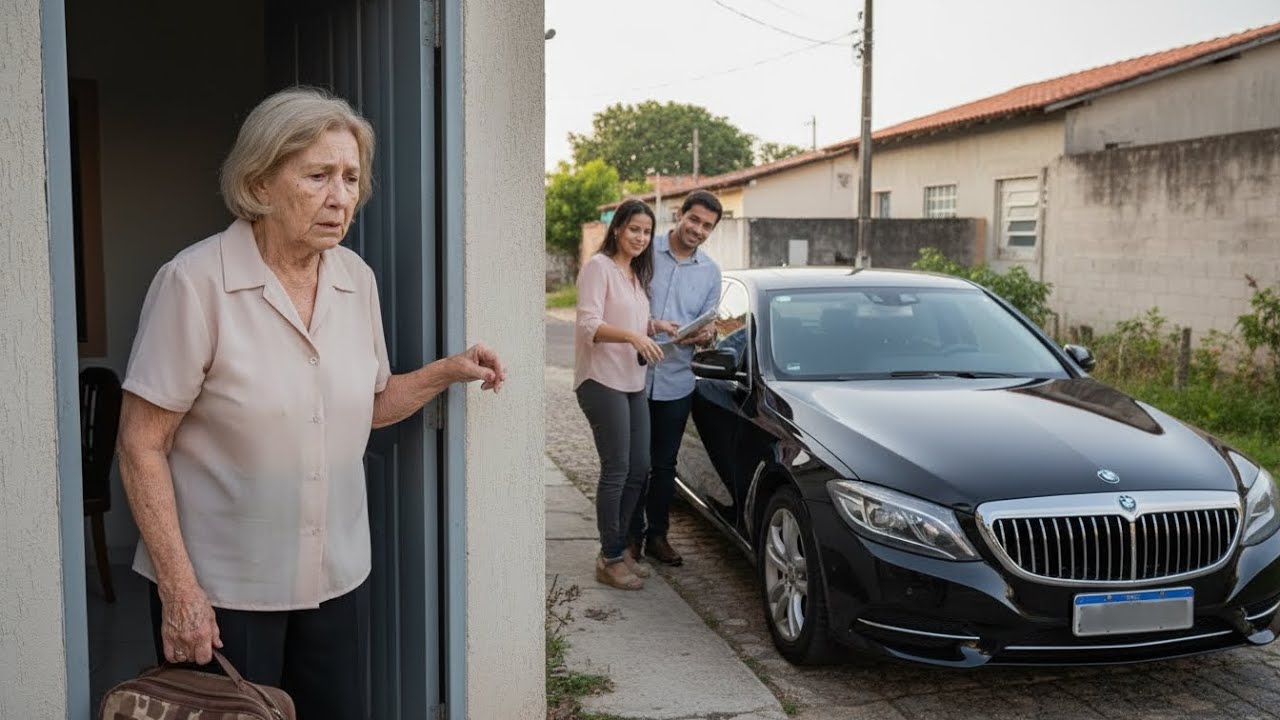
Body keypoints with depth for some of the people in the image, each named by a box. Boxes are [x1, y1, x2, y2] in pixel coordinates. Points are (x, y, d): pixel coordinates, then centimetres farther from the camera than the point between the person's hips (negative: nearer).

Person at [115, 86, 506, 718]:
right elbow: (141, 445, -13)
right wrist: (179, 589, -16)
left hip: (339, 576, 5)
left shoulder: (357, 279, 2)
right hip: (222, 591, -5)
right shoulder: (195, 282, -16)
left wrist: (447, 372, -1)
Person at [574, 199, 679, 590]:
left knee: (639, 468, 10)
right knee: (616, 470, -6)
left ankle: (619, 548, 23)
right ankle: (610, 559, 4)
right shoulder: (599, 267, -9)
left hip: (632, 382, 9)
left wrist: (654, 326, 5)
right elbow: (589, 325, -18)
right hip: (602, 381, -9)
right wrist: (632, 335, -31)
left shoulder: (637, 273, 18)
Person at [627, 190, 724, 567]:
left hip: (676, 382, 3)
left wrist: (706, 334, -10)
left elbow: (709, 324, 13)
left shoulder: (710, 272, 8)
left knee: (664, 465, 12)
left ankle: (657, 535, 25)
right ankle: (632, 535, 18)